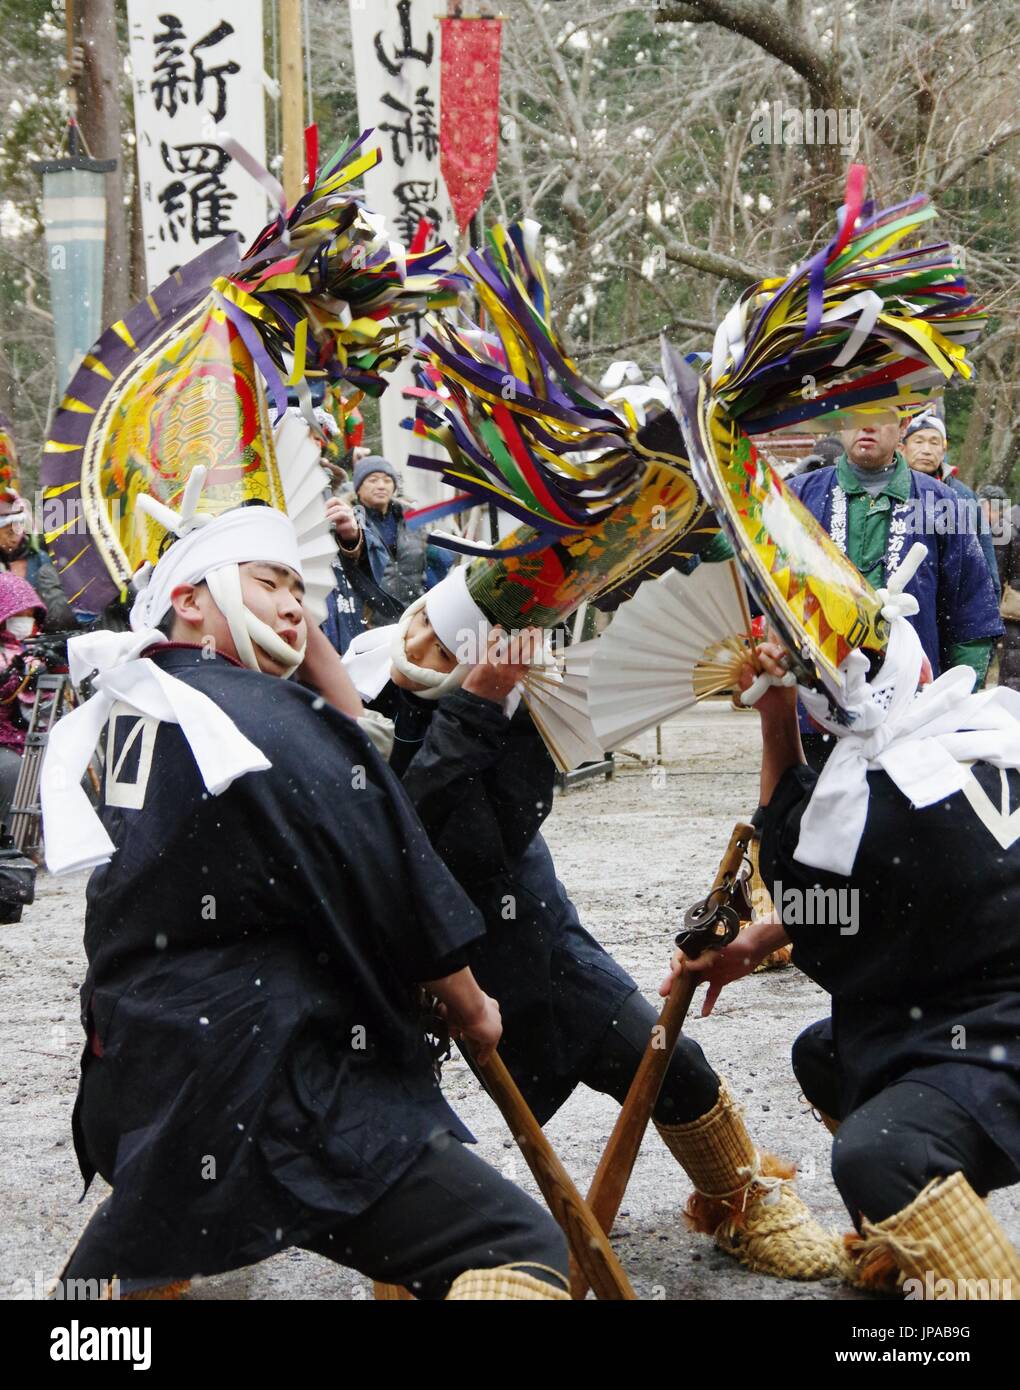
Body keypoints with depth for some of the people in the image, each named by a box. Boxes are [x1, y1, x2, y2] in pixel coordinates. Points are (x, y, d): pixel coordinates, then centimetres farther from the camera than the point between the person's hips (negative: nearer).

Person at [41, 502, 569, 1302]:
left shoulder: (134, 709, 11)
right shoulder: (265, 717, -12)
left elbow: (344, 768, 20)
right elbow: (390, 883, -5)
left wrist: (306, 636, 17)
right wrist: (470, 1006, 8)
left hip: (135, 1093, 10)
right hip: (267, 1100, -9)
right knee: (523, 1248, -17)